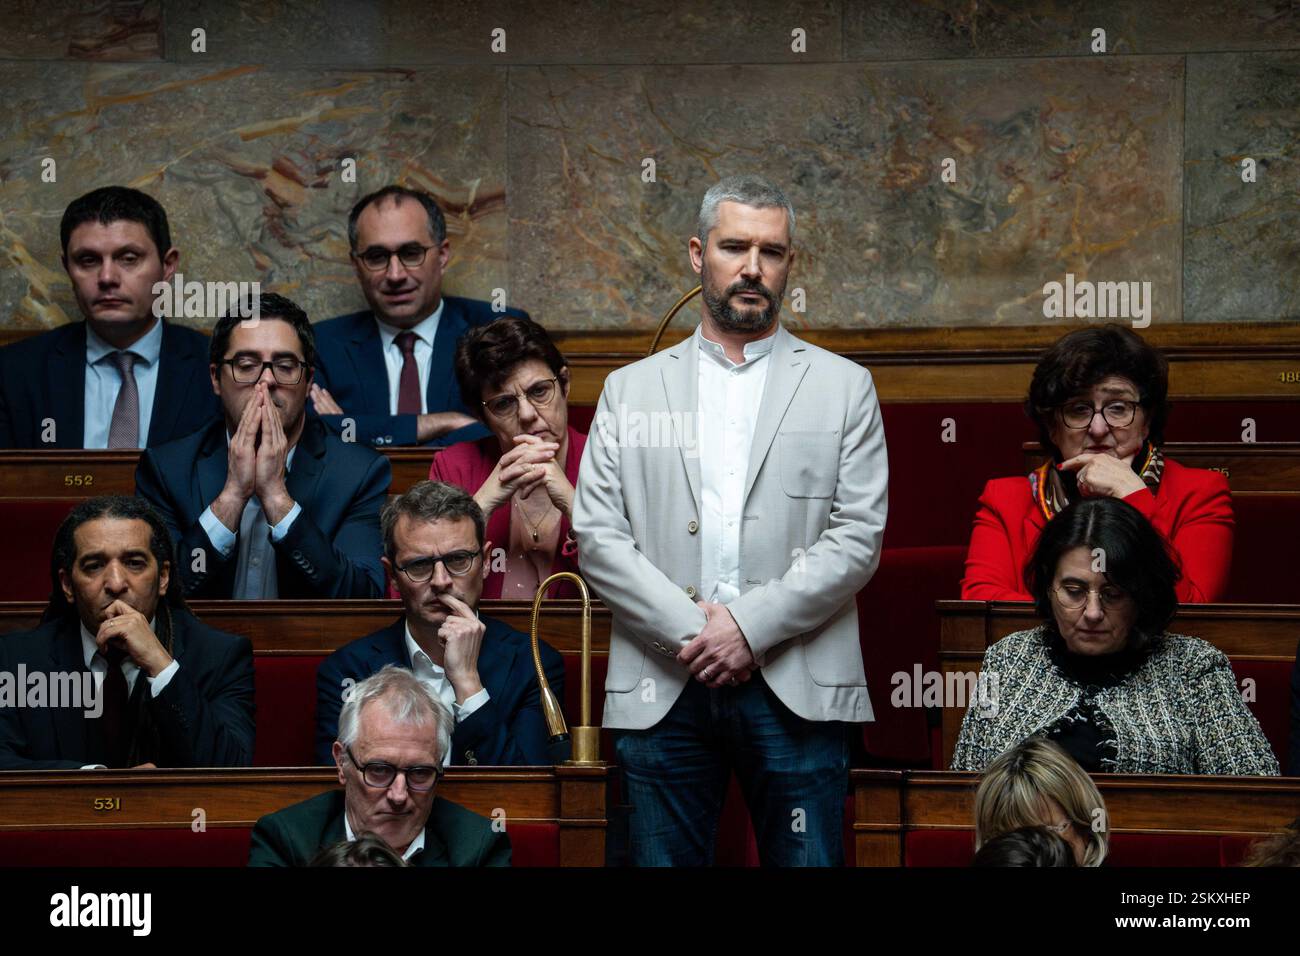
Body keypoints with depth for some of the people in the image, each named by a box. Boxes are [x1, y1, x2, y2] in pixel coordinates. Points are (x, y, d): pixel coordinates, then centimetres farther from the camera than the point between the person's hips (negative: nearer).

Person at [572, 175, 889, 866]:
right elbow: (596, 537, 4)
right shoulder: (631, 389, 12)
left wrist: (753, 625, -10)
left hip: (798, 693, -1)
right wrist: (689, 631, -8)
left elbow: (857, 537, 0)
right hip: (662, 690, 1)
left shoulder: (843, 386, 9)